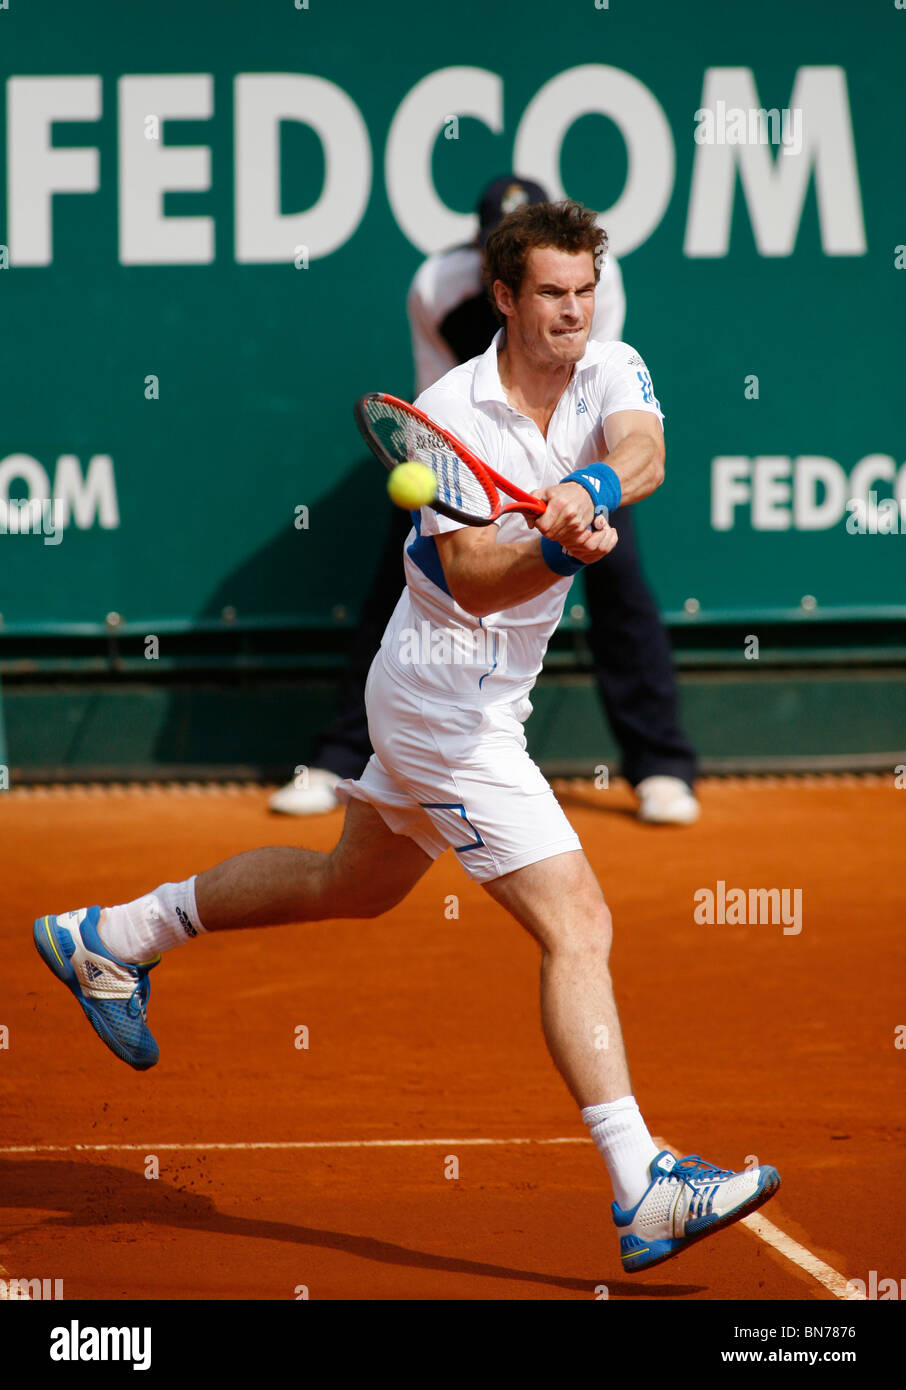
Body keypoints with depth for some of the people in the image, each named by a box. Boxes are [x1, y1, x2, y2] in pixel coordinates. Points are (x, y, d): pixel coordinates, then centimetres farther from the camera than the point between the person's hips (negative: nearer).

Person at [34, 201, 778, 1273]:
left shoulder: (611, 373, -4)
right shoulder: (446, 414, -19)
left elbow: (644, 456, -26)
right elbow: (474, 583, -28)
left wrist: (592, 488, -47)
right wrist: (557, 552, -47)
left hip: (490, 693, 8)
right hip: (443, 697, -8)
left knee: (352, 885, 26)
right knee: (576, 924, -15)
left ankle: (113, 938, 40)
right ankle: (642, 1195, -18)